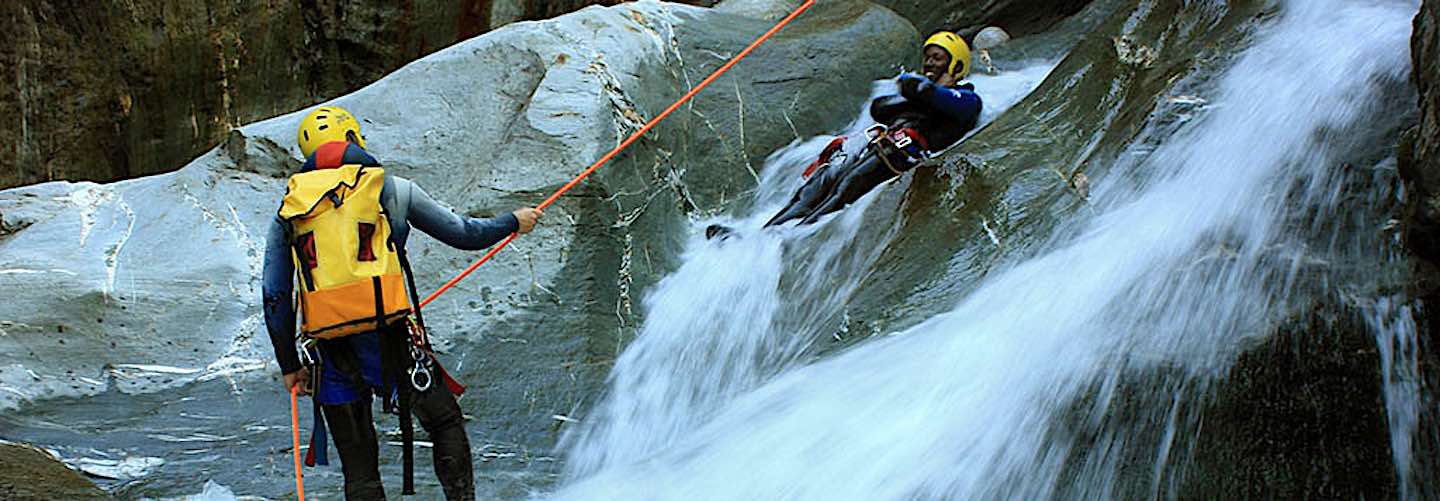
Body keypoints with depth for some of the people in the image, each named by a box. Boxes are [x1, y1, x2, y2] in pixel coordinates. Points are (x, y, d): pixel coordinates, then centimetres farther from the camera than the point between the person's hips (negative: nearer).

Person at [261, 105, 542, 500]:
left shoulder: (288, 210, 12)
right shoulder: (390, 189, 6)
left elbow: (274, 297, 7)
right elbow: (463, 234, 12)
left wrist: (289, 365, 16)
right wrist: (514, 223, 29)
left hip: (328, 354, 2)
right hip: (389, 342, -2)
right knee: (446, 424, 16)